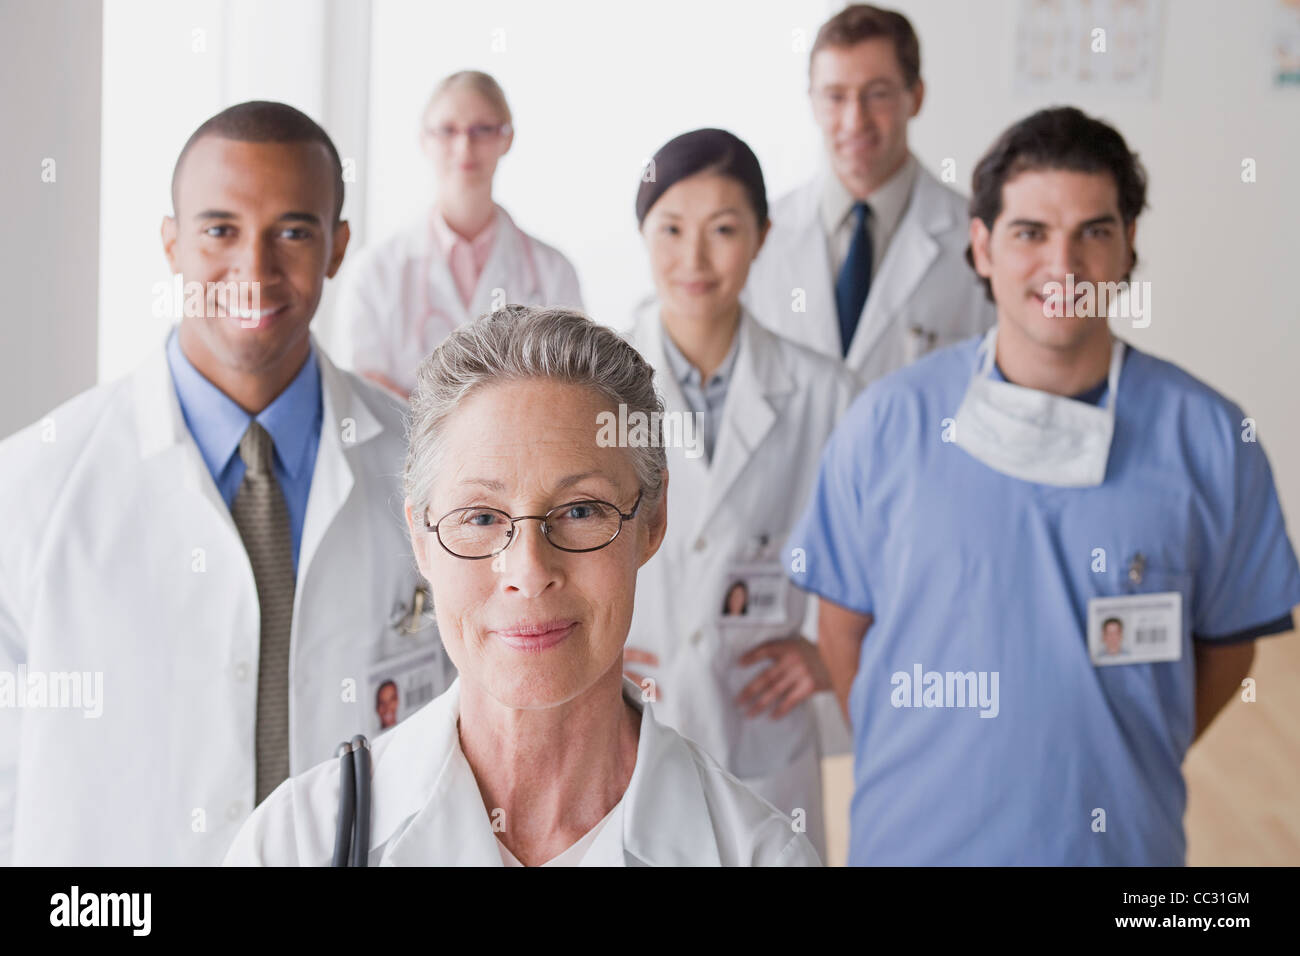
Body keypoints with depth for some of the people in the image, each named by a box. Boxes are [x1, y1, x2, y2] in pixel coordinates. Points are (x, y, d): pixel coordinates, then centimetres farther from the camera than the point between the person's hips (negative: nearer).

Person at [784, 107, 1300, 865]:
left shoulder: (1210, 438, -6)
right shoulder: (888, 424, -6)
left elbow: (1226, 643, 3)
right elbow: (845, 626, 2)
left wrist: (1124, 770, 2)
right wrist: (906, 764, 2)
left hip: (1120, 838, 0)